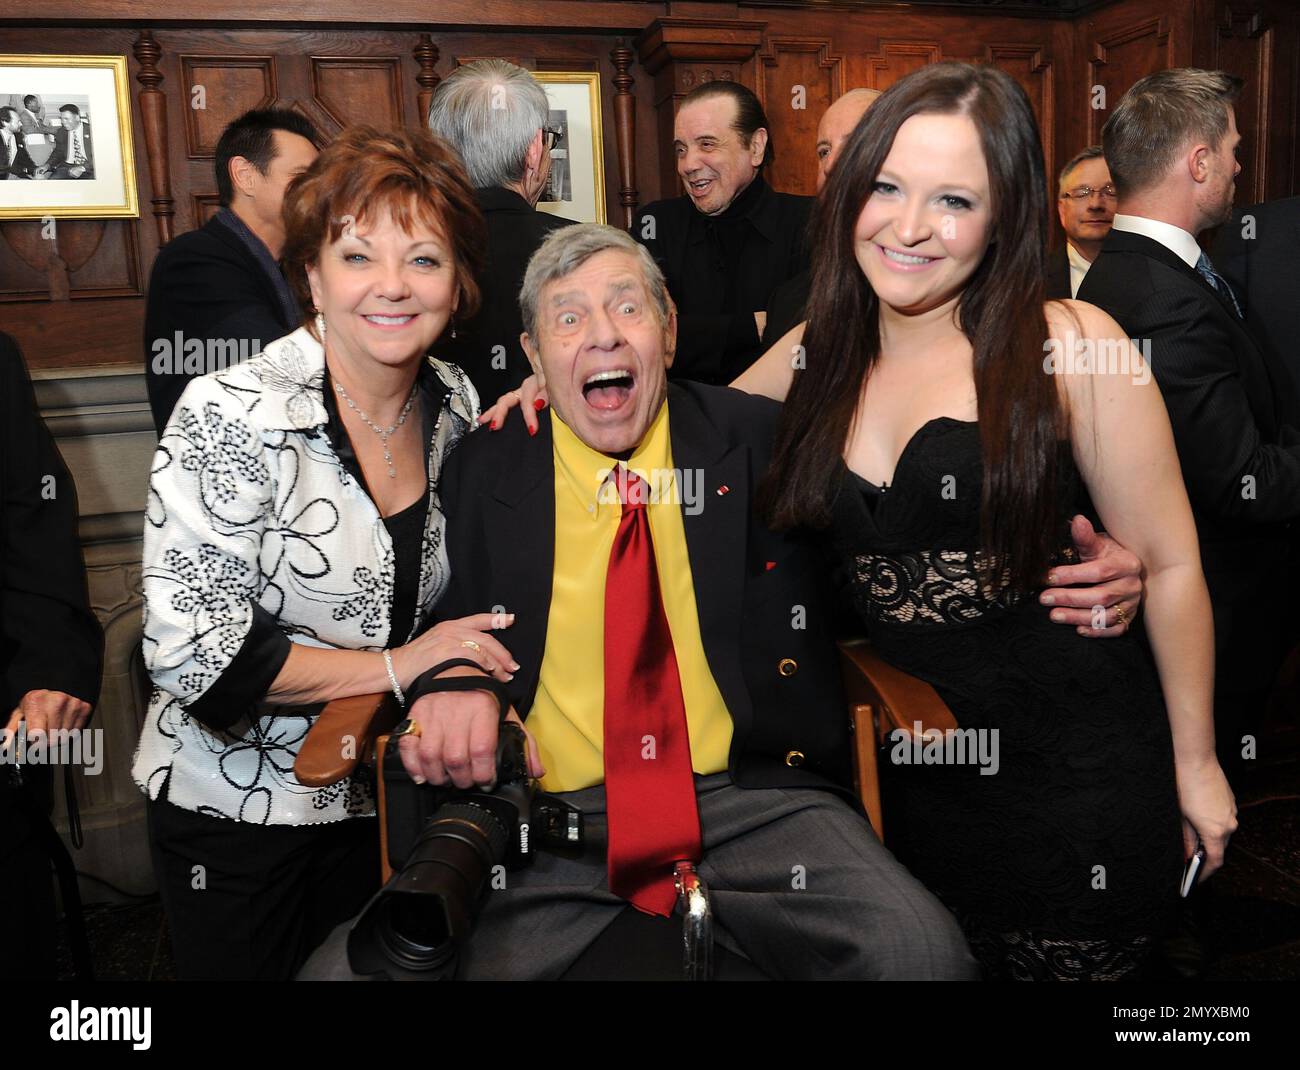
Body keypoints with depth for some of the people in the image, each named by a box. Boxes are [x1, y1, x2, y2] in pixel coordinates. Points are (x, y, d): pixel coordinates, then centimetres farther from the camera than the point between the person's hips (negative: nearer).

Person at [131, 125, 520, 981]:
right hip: (234, 802, -4)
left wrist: (464, 678, -8)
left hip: (379, 803, 4)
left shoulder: (456, 404, -4)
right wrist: (396, 666, -19)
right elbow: (194, 652, -22)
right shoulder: (229, 417, -20)